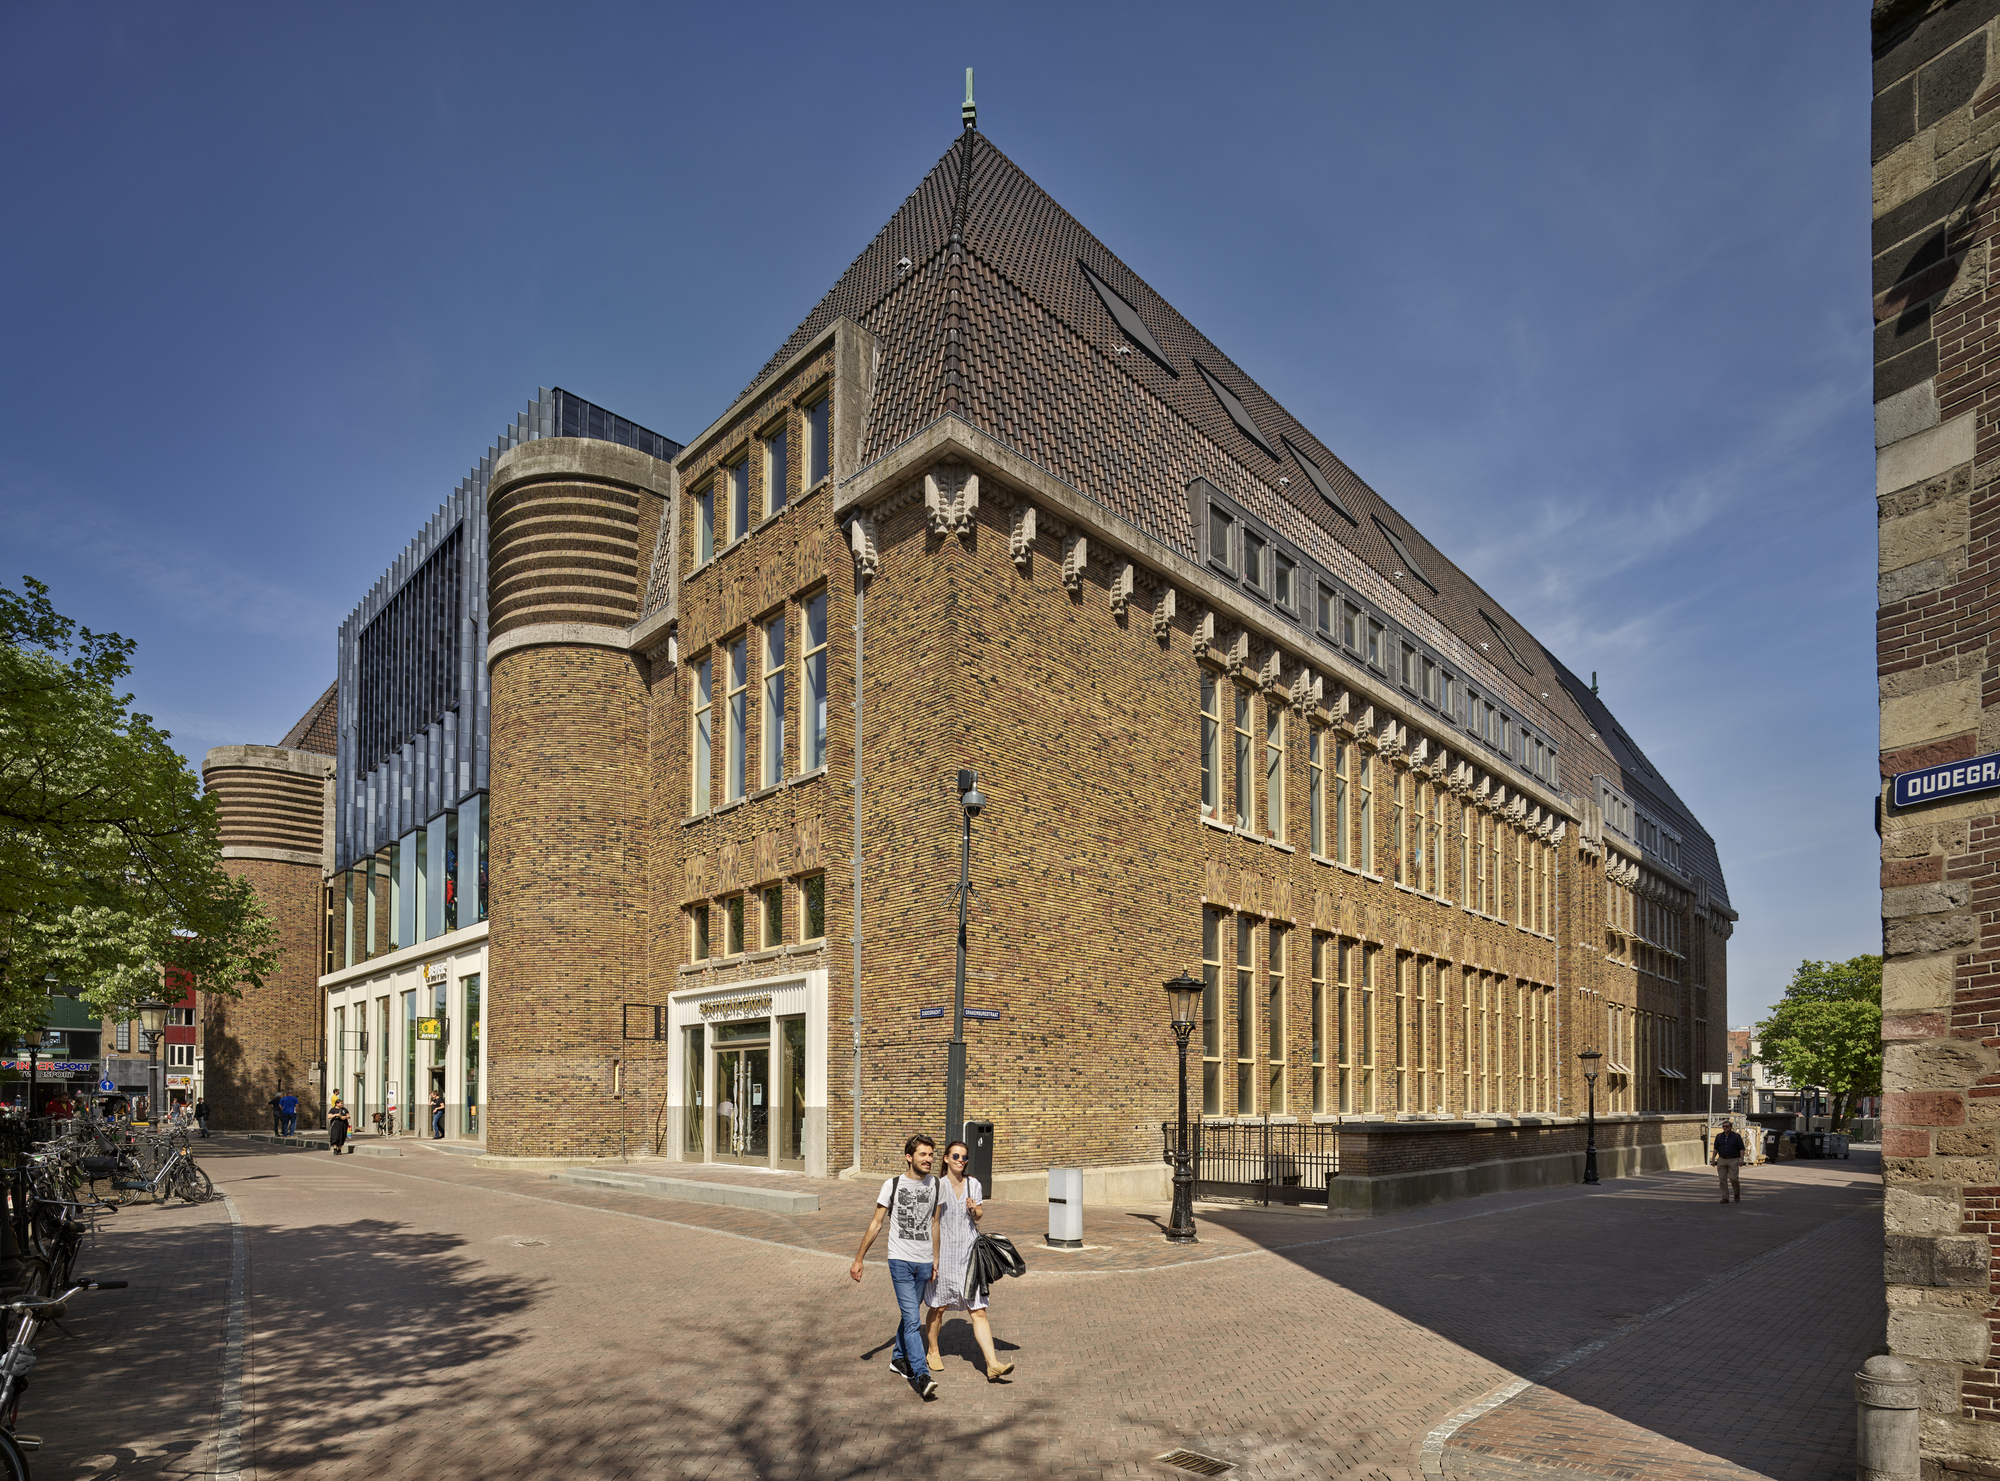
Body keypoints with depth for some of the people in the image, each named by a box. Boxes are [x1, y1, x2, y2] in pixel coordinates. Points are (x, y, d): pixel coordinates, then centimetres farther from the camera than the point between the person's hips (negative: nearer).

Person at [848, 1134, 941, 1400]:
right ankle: (922, 1376, -13)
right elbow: (876, 1223, -2)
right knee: (912, 1319, -11)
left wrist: (936, 1259, 20)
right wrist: (859, 1259, -1)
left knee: (911, 1315, 16)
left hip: (924, 1262, 4)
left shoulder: (934, 1184, 4)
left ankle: (898, 1358, 37)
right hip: (900, 1260, -4)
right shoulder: (893, 1185, -7)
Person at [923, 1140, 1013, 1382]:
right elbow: (933, 1223, -5)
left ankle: (993, 1365, -7)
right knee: (938, 1307, 13)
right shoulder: (937, 1187, -8)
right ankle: (933, 1351, 37)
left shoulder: (974, 1185, 3)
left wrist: (975, 1210, -7)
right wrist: (932, 1259, -7)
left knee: (979, 1311, -4)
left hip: (969, 1253, 2)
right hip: (944, 1253, -2)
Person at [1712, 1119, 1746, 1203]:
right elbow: (1716, 1148, 14)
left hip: (1733, 1160, -3)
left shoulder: (1736, 1136, 1)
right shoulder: (1719, 1136, 10)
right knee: (1722, 1179, -1)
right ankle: (1725, 1197, 4)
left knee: (1734, 1178, -9)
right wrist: (1713, 1158, 8)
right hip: (1721, 1160, 3)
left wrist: (1741, 1159, -10)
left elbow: (1741, 1148, 0)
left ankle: (1737, 1194, 18)